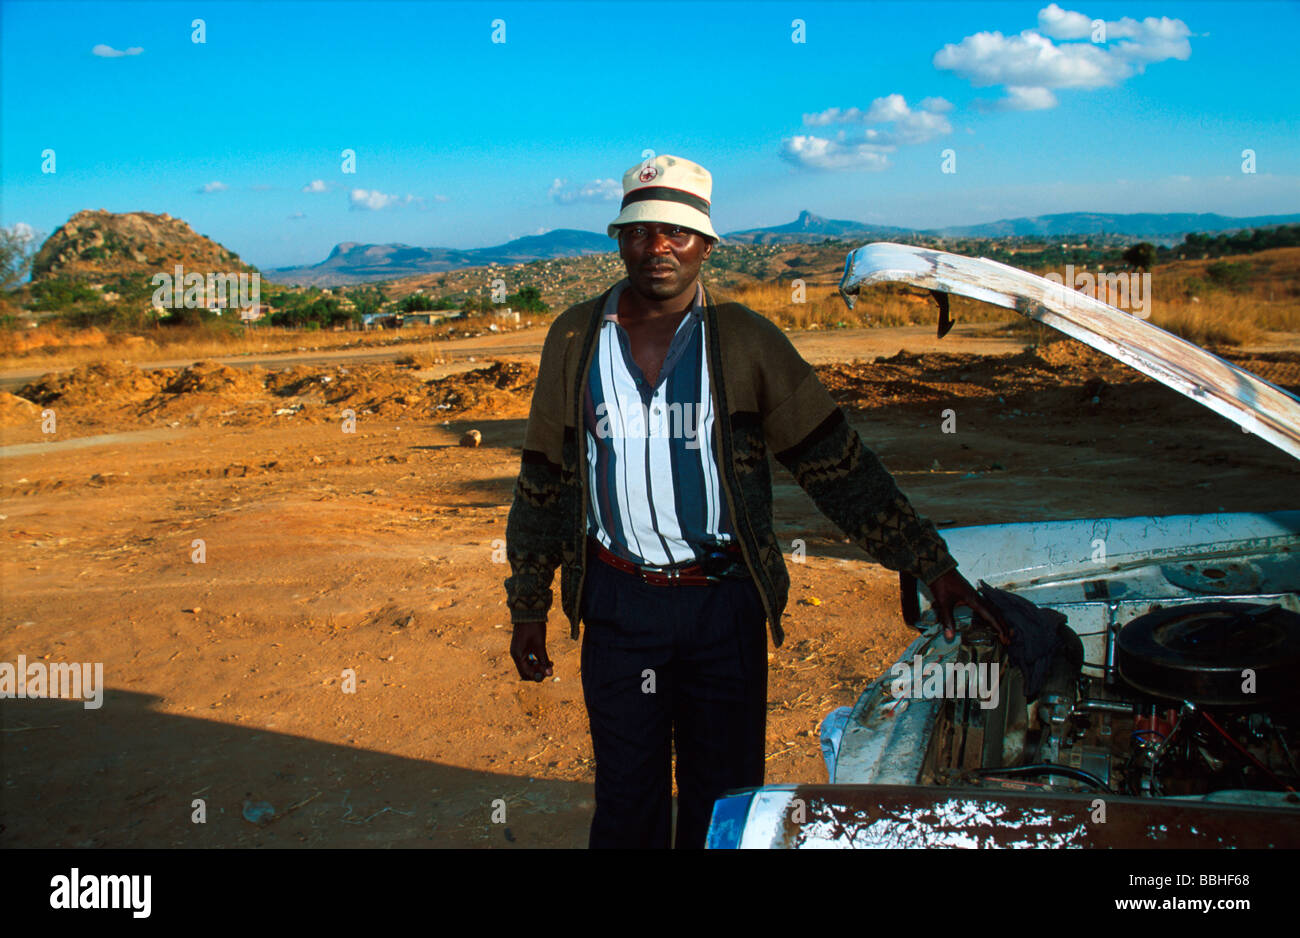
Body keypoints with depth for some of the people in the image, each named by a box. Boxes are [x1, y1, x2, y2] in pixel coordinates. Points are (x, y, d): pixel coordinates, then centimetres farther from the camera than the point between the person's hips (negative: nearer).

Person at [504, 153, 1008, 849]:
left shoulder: (746, 341, -2)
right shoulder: (575, 340, 3)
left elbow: (839, 468, -3)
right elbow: (541, 485, 9)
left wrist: (933, 567, -9)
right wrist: (527, 611, 9)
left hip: (724, 604, 0)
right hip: (618, 602, 1)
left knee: (722, 798, 10)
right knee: (626, 793, 10)